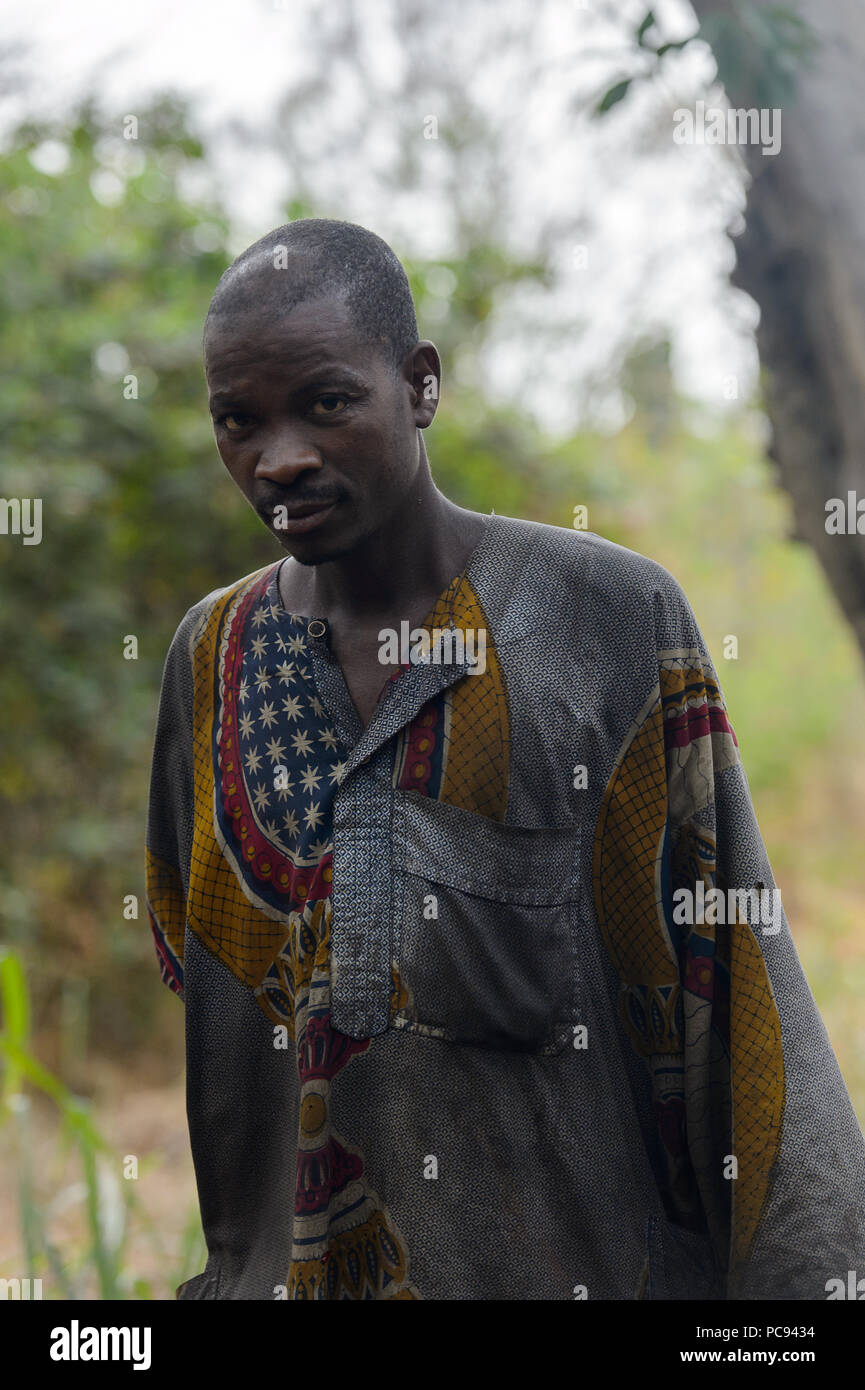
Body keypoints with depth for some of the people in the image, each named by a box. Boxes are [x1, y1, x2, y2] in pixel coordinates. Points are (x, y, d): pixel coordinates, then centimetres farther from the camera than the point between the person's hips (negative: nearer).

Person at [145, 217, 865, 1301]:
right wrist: (187, 1260, 9)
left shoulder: (611, 617, -9)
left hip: (565, 1254, -3)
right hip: (277, 1254, 3)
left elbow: (722, 991, -9)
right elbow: (182, 992, 11)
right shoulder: (214, 652, 3)